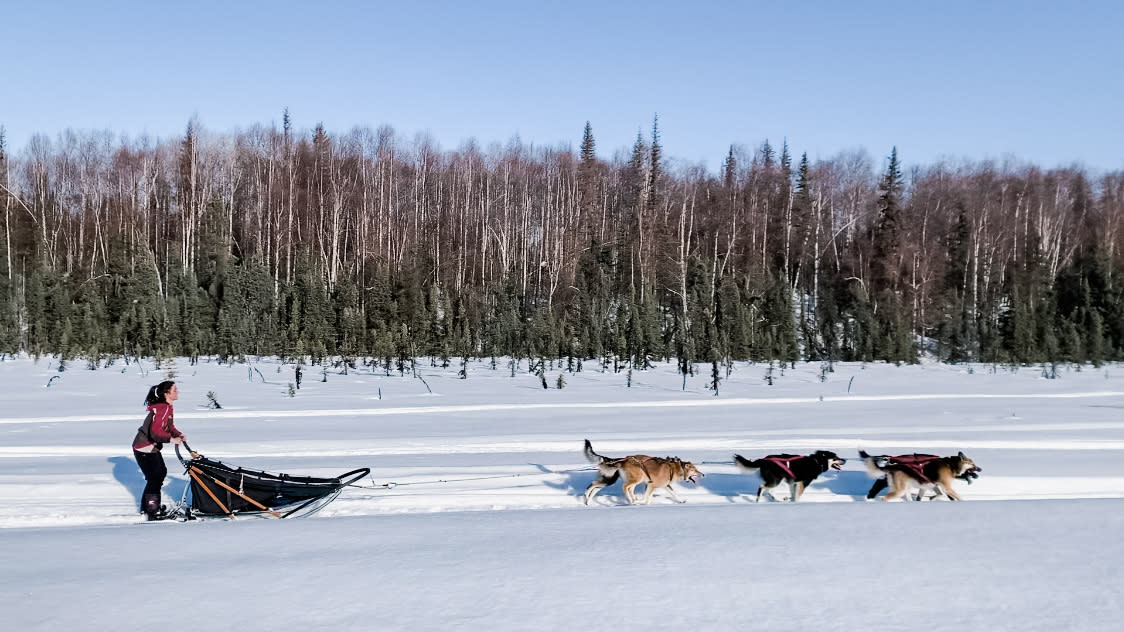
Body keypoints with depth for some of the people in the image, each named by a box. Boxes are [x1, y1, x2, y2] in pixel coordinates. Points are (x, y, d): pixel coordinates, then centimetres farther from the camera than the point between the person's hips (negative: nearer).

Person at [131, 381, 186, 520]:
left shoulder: (167, 407, 7)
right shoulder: (162, 408, -25)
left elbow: (169, 426, 16)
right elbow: (155, 432, -32)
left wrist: (179, 435, 0)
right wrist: (171, 439, -41)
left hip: (152, 447, 10)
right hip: (144, 448, -10)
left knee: (161, 472, 16)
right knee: (155, 477, -8)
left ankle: (147, 506, 28)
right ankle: (151, 510, -1)